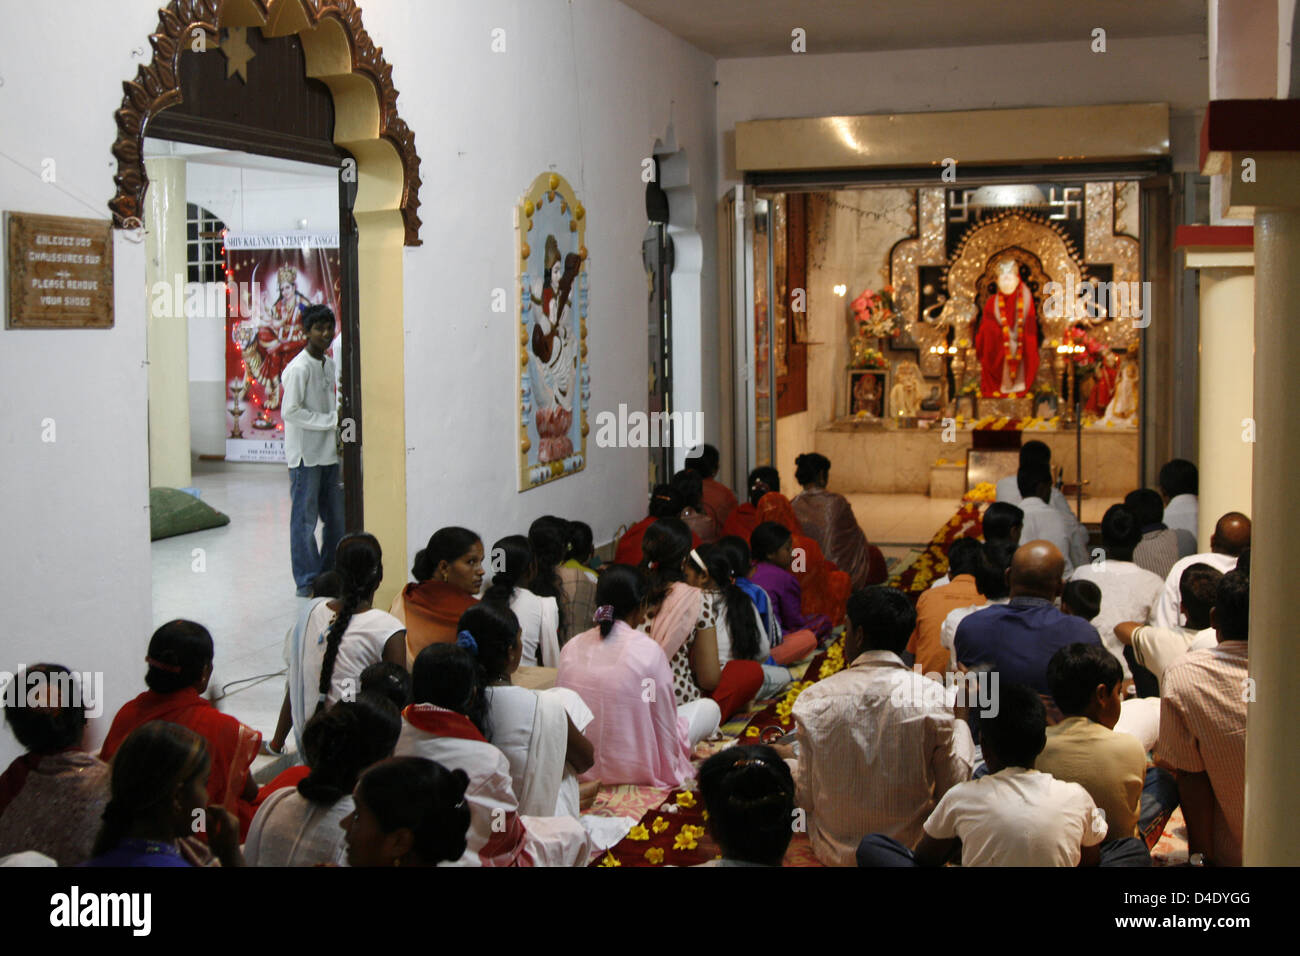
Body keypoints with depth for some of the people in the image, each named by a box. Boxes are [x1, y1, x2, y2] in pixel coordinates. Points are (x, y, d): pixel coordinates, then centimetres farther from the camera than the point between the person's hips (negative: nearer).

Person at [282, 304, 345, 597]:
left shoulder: (329, 365, 13)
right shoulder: (299, 368, -13)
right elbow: (290, 412, -19)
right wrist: (331, 420, -17)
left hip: (328, 454, 8)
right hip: (305, 455, -8)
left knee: (337, 518, 11)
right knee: (305, 518, -1)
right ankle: (307, 582, 6)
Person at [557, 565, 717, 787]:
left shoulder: (571, 647, -5)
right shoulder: (648, 650, -19)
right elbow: (665, 722, -11)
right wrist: (670, 768, 7)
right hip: (632, 767, -6)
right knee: (709, 708, 15)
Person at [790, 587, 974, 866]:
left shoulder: (814, 700, -15)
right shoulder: (932, 697, -17)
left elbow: (806, 798, -9)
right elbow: (951, 790, -8)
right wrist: (961, 722, 8)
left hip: (835, 852, 0)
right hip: (910, 850, 0)